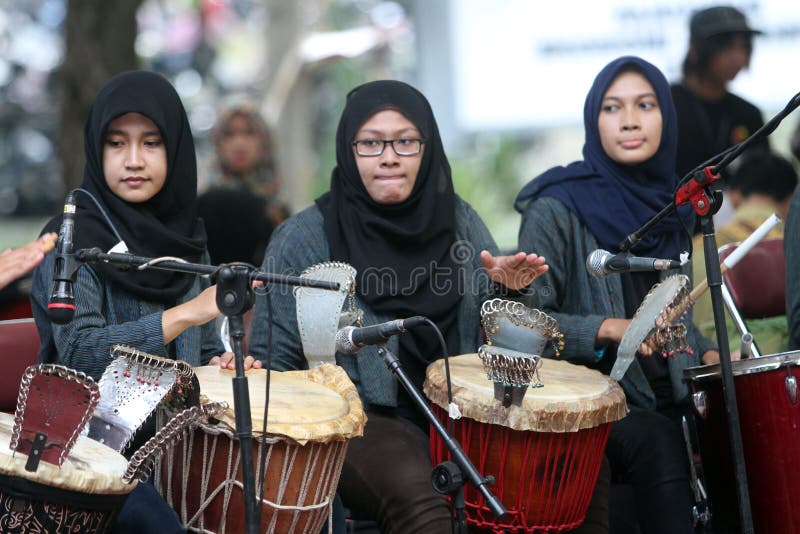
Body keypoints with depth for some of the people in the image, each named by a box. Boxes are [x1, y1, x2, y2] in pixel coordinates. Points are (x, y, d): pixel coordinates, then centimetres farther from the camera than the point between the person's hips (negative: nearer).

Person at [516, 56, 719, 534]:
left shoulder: (669, 206, 13)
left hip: (667, 396, 6)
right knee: (656, 440, -33)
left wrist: (706, 353, 4)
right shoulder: (557, 208, -7)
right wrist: (611, 329, -22)